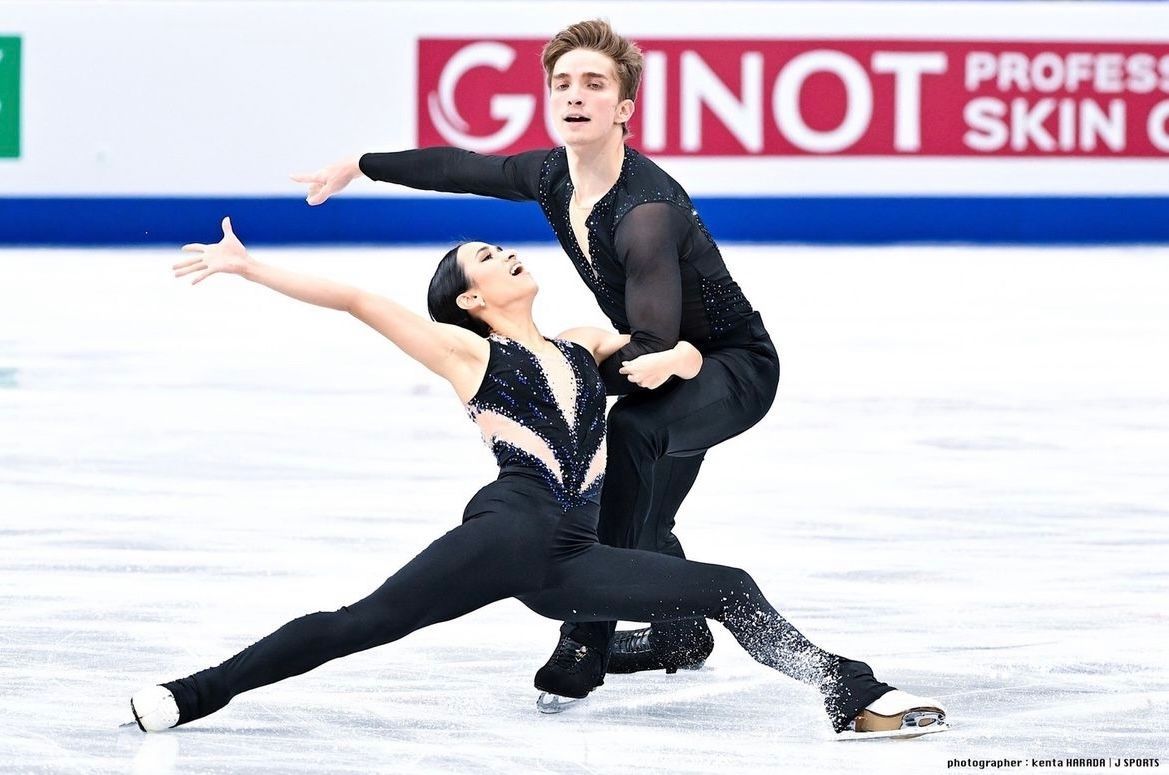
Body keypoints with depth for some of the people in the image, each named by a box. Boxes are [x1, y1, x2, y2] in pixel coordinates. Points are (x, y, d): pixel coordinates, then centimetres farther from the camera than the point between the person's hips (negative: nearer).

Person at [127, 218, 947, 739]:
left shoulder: (586, 347, 26)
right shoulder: (466, 351, 13)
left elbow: (689, 354, 28)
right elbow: (355, 300, 9)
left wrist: (667, 360, 3)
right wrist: (248, 267, 5)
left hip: (569, 560, 5)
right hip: (511, 528, -5)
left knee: (731, 591, -3)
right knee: (365, 622, -18)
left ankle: (857, 696, -1)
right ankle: (197, 692, -19)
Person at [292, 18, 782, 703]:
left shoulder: (648, 212, -34)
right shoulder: (553, 177, -8)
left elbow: (651, 349, -38)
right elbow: (464, 169, 11)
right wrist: (359, 166, 19)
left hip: (737, 369, -9)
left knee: (628, 432, -37)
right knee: (640, 524, 23)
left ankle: (587, 645, -33)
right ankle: (683, 637, 52)